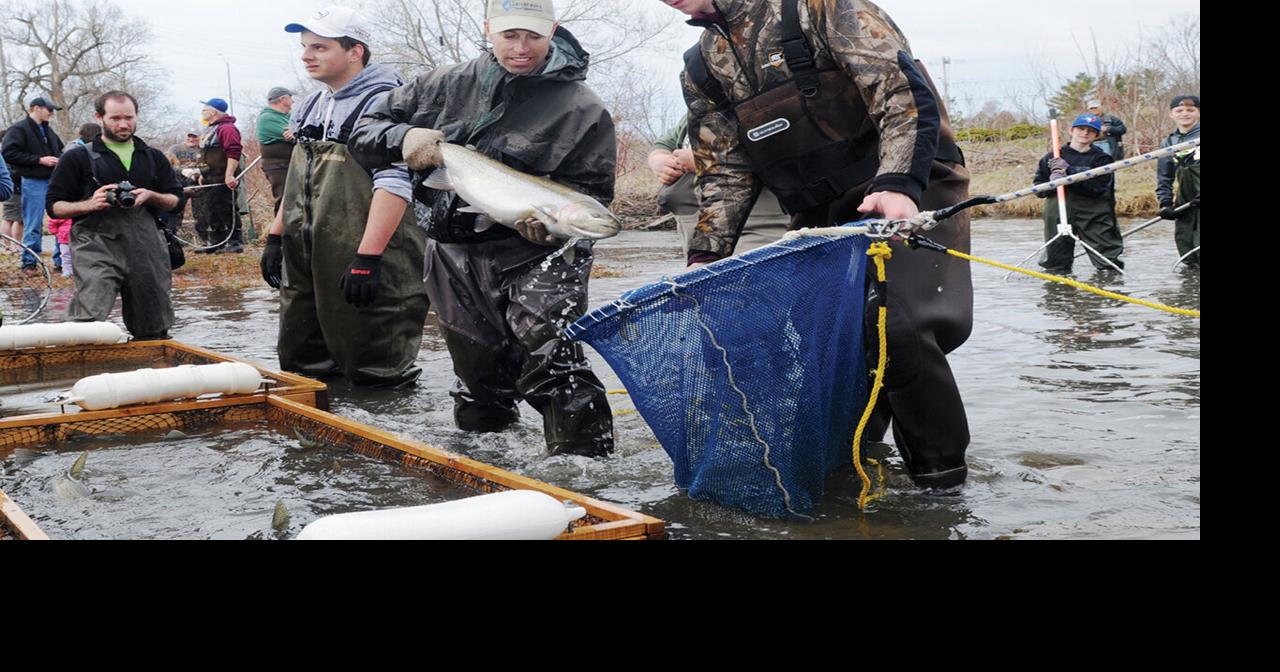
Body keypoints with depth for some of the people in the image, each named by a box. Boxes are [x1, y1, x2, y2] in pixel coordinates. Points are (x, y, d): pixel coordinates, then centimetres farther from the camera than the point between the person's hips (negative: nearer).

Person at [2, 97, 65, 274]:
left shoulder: (48, 130, 17)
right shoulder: (19, 129, -5)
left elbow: (59, 150, 31)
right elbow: (9, 154, -14)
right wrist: (39, 160, -17)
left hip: (54, 180, 7)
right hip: (33, 182, -7)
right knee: (33, 225, -3)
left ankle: (60, 260, 15)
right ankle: (29, 263, 7)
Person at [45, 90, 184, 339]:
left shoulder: (153, 157, 18)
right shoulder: (77, 158, 7)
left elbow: (176, 200, 17)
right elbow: (54, 206, 5)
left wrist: (150, 196, -5)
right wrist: (90, 204, -14)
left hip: (147, 251, 4)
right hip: (97, 249, -4)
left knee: (154, 333, 6)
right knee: (88, 322, -21)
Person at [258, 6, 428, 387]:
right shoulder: (311, 106, 15)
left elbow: (394, 184, -22)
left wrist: (367, 257, -27)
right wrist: (276, 236, 19)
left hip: (367, 269, -9)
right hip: (303, 263, 9)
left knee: (374, 376, -2)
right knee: (299, 371, 16)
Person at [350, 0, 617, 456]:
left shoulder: (581, 108, -2)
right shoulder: (448, 85, 9)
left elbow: (592, 191, -4)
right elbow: (366, 131, 13)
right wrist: (403, 137, -10)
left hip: (534, 256, -4)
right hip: (454, 257, 5)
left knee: (550, 362, -26)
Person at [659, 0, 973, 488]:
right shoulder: (702, 71, 9)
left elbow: (904, 90, -17)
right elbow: (725, 173, 11)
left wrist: (898, 185, -31)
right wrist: (705, 255, -4)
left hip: (908, 194, -6)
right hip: (820, 217, 7)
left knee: (898, 327, -23)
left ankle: (941, 473, -5)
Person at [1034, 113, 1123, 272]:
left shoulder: (1101, 158, 5)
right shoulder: (1052, 157, 9)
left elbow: (1097, 187, -11)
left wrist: (1069, 171, -16)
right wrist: (1052, 183, -15)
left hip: (1093, 216, -1)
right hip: (1058, 216, 1)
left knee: (1109, 265, 0)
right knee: (1056, 267, 3)